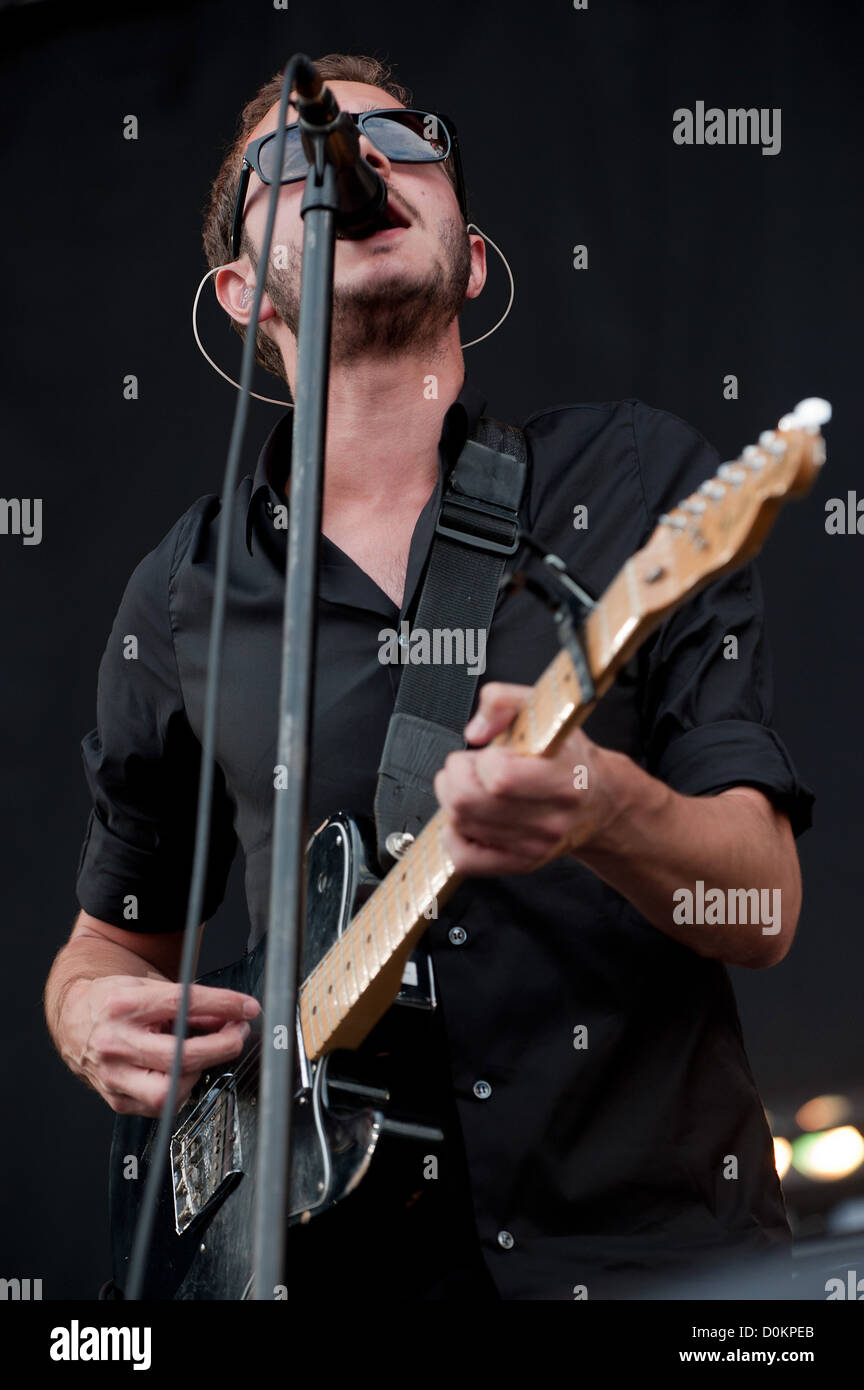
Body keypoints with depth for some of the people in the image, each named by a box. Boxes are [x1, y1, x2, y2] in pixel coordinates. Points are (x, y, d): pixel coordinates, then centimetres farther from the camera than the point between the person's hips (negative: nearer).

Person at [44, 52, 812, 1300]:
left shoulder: (635, 478, 2)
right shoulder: (184, 592, 7)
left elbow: (764, 909, -4)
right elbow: (117, 938, 18)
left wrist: (608, 811, -24)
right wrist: (91, 1011, -3)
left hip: (660, 1229, -4)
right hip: (355, 1253, 4)